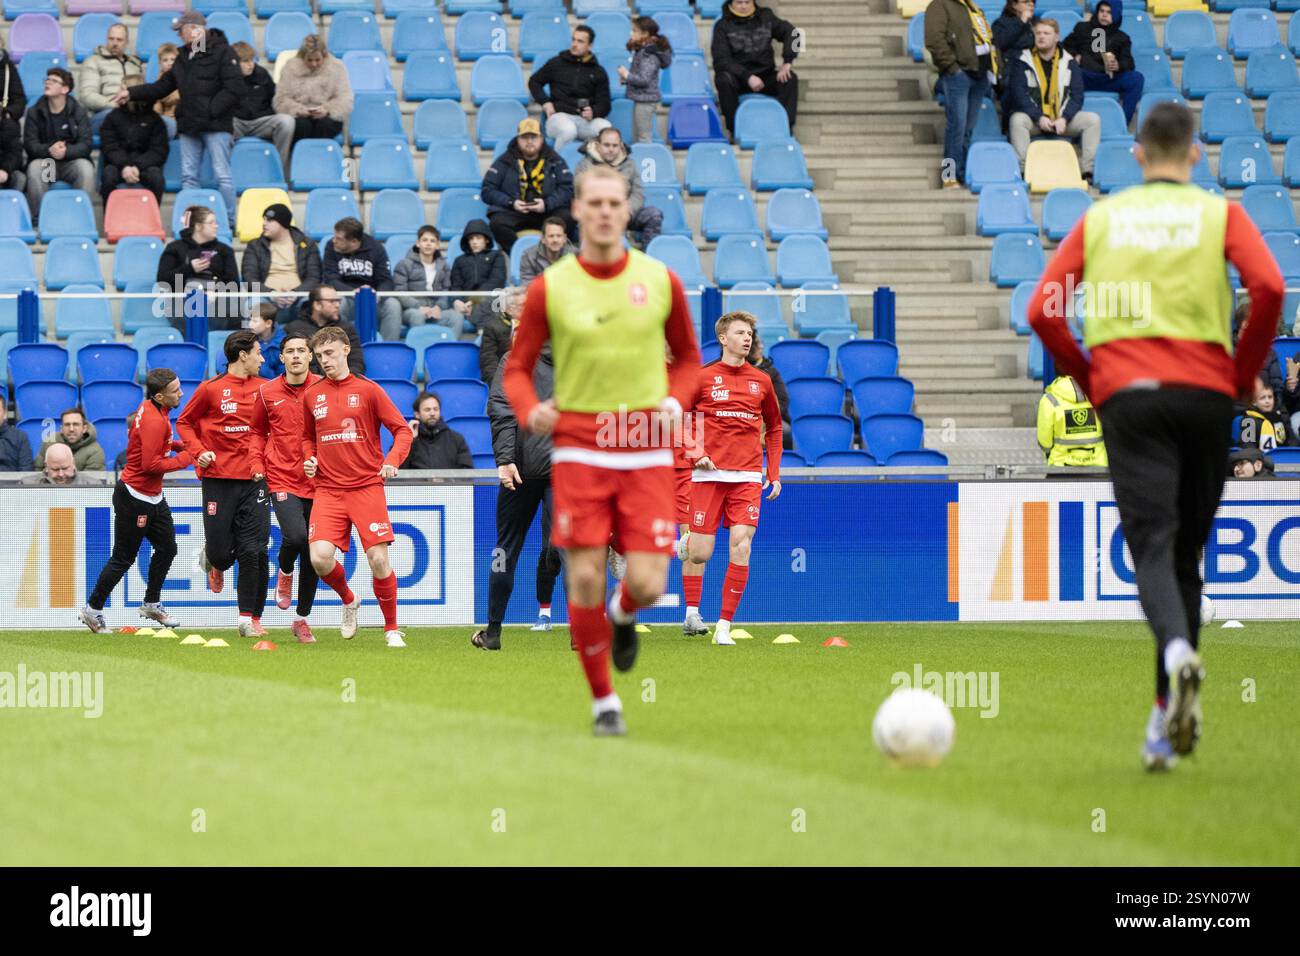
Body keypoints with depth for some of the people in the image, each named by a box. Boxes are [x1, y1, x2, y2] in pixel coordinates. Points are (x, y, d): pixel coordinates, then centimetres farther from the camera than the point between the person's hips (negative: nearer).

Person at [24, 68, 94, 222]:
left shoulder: (79, 112, 0)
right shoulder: (34, 112, 2)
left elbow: (85, 145, -9)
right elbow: (29, 144, -6)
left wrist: (66, 151, -30)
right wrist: (49, 150, -28)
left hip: (71, 160, 0)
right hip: (44, 160, 0)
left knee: (86, 169, -32)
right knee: (34, 168, -33)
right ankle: (37, 220, -25)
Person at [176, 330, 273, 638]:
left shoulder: (263, 389, 7)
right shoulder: (211, 389, -2)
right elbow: (185, 422, 7)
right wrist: (198, 451, -8)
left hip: (254, 478, 2)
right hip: (219, 479, -2)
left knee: (253, 552, -5)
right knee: (220, 549, 0)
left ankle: (249, 618, 1)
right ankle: (215, 562, 39)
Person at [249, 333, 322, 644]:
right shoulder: (267, 393, 3)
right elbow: (256, 430, 16)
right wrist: (257, 463, 3)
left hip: (316, 481, 1)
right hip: (282, 479, -1)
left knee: (312, 555, 5)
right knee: (295, 536, -24)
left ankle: (302, 619, 19)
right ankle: (284, 572, 12)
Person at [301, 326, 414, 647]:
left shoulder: (367, 390, 0)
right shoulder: (311, 395, 11)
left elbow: (402, 430, 1)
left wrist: (392, 460, -16)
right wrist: (309, 458, 5)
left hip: (366, 487, -2)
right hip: (328, 490, 2)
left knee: (378, 559, -10)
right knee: (320, 557, -16)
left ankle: (392, 629, 8)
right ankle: (348, 600, 15)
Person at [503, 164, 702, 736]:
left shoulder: (660, 281, 3)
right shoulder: (550, 288, 0)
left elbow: (688, 357, 17)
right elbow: (517, 367, 7)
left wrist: (675, 400, -4)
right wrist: (530, 410, -14)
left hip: (646, 448, 1)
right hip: (579, 446, -1)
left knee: (647, 584, -9)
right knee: (584, 579, -8)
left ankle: (623, 614, 30)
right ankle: (604, 701, 10)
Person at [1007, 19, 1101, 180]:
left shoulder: (1068, 64, 9)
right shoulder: (1022, 64, 1)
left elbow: (1076, 96, 2)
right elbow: (1019, 96, -8)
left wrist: (1064, 118, -15)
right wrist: (1039, 118, -20)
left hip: (1063, 119, 3)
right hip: (1033, 118, -2)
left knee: (1093, 119, -19)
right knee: (1017, 120, -35)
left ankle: (1087, 171, -18)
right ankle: (1023, 170, -35)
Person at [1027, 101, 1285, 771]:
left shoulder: (1100, 218, 12)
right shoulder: (1219, 213, 7)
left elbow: (1044, 311, 4)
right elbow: (1268, 287, -10)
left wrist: (1086, 376, 16)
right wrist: (1244, 371, 3)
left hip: (1126, 393, 0)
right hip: (1204, 391, 0)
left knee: (1152, 543, -10)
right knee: (1186, 551, 10)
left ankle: (1178, 650, -41)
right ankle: (1167, 713, 10)